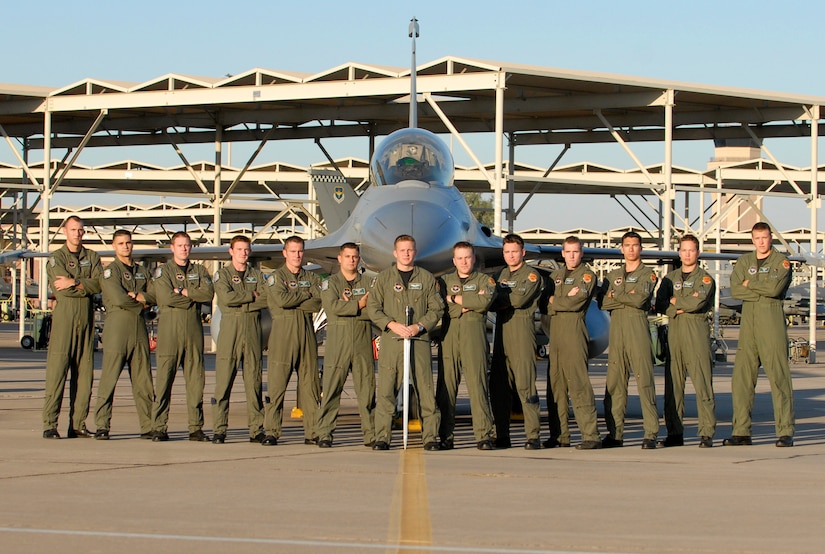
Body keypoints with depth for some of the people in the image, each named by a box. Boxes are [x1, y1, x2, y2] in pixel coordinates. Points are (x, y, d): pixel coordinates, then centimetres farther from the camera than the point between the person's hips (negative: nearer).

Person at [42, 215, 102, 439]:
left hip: (86, 319, 4)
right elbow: (69, 288, -10)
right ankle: (50, 425, -10)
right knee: (57, 370, -9)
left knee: (84, 372, 2)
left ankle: (78, 424, 5)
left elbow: (98, 284, -2)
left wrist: (75, 283, -13)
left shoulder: (92, 257, 15)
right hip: (64, 318, -4)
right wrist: (87, 286, -2)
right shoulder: (56, 258, 4)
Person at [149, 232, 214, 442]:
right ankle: (159, 428, -5)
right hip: (169, 329, -3)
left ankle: (196, 428, 5)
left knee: (195, 379, 1)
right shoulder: (162, 271, 7)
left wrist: (183, 292, -8)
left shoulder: (199, 271, 17)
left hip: (194, 329, 3)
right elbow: (166, 297, -11)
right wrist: (194, 297, -4)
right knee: (164, 378, -6)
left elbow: (208, 293, -2)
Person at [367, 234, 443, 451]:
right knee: (386, 390, -4)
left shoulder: (426, 278, 11)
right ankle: (382, 437, -1)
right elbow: (373, 307, 6)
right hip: (391, 341, 0)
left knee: (425, 390, -3)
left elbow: (437, 308, 9)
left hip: (420, 340, 0)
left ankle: (430, 436, 1)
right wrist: (392, 325, -9)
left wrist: (420, 326, -7)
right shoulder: (383, 278, 10)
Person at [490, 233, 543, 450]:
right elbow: (493, 303, 14)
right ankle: (501, 436, 11)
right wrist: (507, 301, -5)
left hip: (522, 330, -7)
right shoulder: (503, 274, 22)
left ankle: (533, 436, -12)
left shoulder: (531, 275, 1)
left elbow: (519, 300, -14)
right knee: (499, 385, 5)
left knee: (525, 384, -12)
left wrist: (500, 298, 0)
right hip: (501, 331, 7)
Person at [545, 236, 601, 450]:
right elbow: (545, 305, 9)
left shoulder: (587, 276, 2)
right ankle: (560, 435, 11)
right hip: (555, 333, 7)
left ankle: (591, 435, -15)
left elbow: (575, 303, -12)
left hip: (574, 331, -7)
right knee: (555, 384, 6)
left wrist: (554, 301, 0)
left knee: (578, 383, -13)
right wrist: (566, 300, -5)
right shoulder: (555, 276, 20)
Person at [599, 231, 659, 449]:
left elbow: (640, 300, -11)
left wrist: (616, 295, -1)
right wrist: (628, 298, -5)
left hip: (638, 327, -5)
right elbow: (603, 302, 6)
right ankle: (615, 433, 4)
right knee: (614, 381, 1)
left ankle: (651, 434, -11)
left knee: (644, 380, -9)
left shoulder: (647, 274, 5)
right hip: (616, 328, 5)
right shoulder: (613, 275, 20)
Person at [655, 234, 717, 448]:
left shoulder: (705, 278, 6)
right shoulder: (670, 278, 19)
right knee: (673, 384, 2)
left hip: (697, 333, -4)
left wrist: (676, 302, 1)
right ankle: (675, 433, 6)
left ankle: (707, 433, -10)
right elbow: (660, 304, 5)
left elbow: (699, 302, -11)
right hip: (674, 332, 4)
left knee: (702, 383, -9)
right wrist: (682, 307, -9)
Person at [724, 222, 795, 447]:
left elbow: (776, 288, -15)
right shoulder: (744, 261, 16)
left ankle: (785, 432, -6)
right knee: (741, 378, 2)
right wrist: (764, 291, -8)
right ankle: (741, 431, 6)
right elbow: (735, 289, 0)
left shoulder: (782, 262, 3)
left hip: (772, 320, -5)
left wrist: (750, 283, -2)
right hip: (748, 319, 5)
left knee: (778, 376, -7)